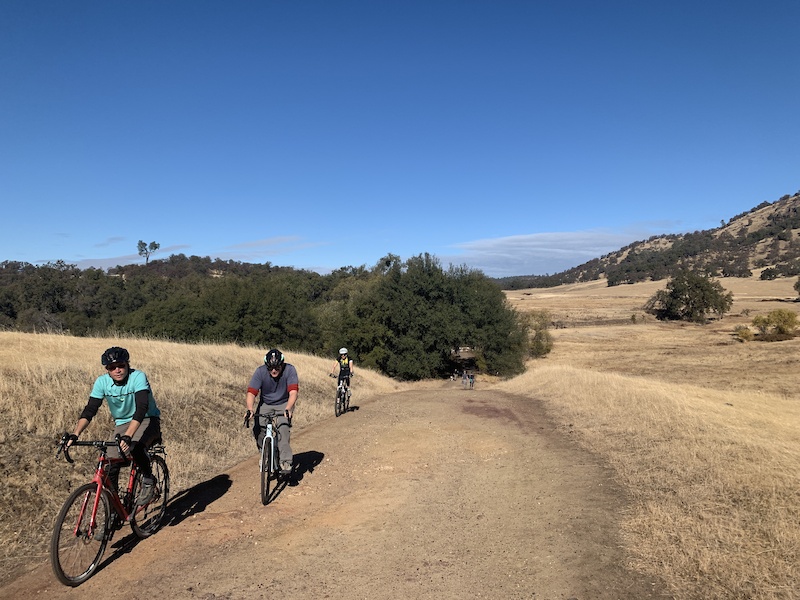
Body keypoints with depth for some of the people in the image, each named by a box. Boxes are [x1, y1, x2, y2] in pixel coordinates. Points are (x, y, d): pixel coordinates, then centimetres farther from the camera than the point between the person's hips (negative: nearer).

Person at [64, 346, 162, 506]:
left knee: (136, 447, -34)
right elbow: (90, 409, -14)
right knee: (111, 466, -8)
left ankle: (148, 480, -7)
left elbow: (141, 408, -36)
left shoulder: (138, 377, -25)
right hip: (122, 423, 5)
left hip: (147, 420, -5)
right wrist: (74, 435, -30)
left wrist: (127, 436, -47)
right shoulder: (102, 382, -11)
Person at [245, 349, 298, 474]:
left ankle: (285, 461, -20)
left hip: (284, 404, -2)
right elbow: (251, 392, -25)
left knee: (283, 428, -26)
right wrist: (250, 409, -41)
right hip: (266, 404, 2)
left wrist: (288, 409, -46)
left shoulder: (289, 370, -24)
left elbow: (293, 392, -32)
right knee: (258, 430, -15)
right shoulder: (260, 372, -21)